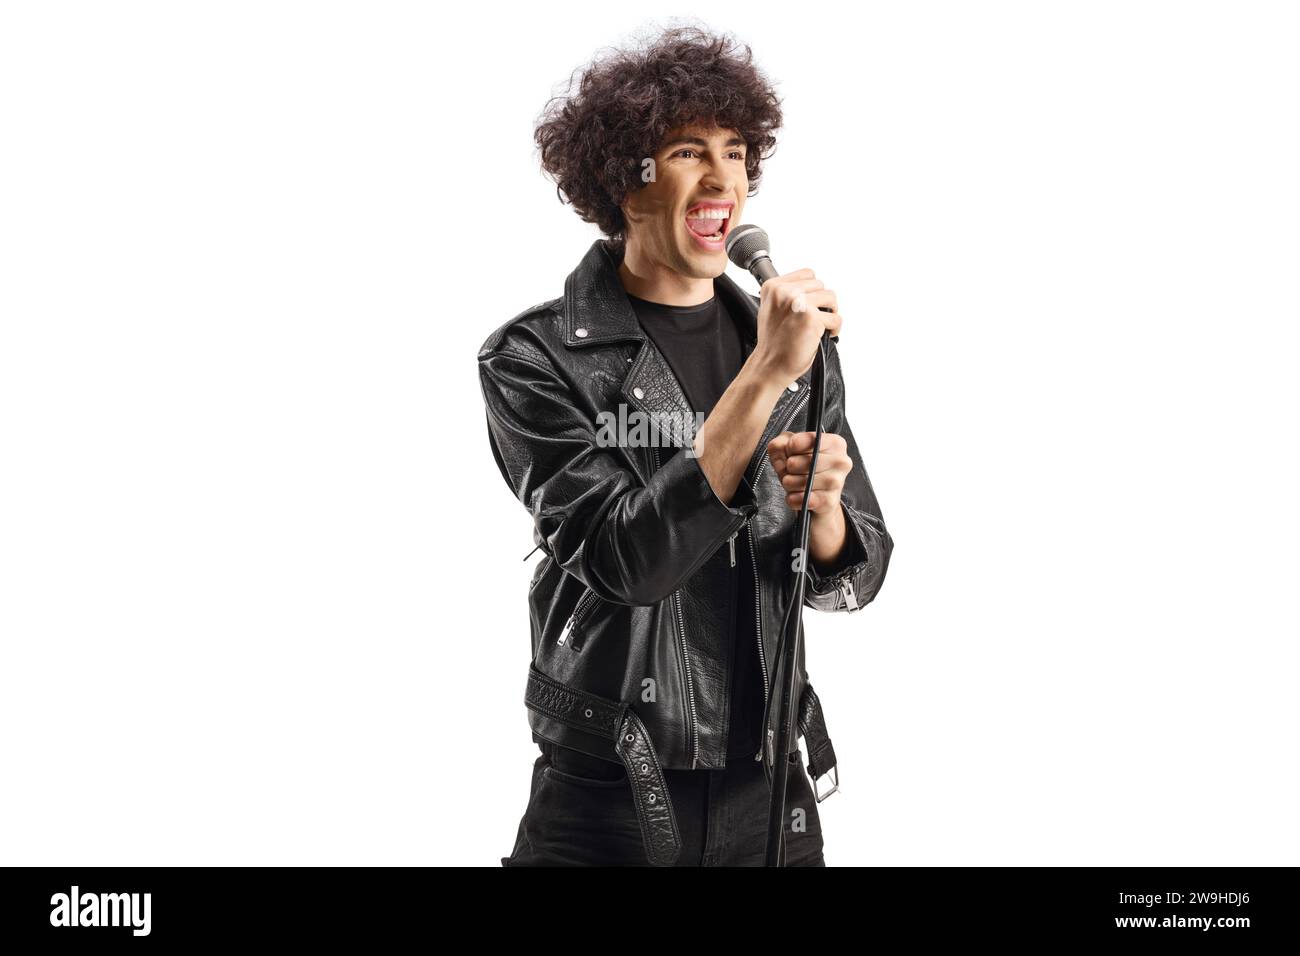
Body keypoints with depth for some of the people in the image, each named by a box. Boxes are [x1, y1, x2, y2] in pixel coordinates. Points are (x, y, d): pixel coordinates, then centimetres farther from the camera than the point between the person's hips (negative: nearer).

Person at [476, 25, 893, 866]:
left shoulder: (797, 340, 4)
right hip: (605, 802, -4)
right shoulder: (536, 358, -9)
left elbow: (853, 579, 6)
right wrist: (762, 377, -26)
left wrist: (823, 508, -17)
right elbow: (624, 561, -21)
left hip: (769, 794, 4)